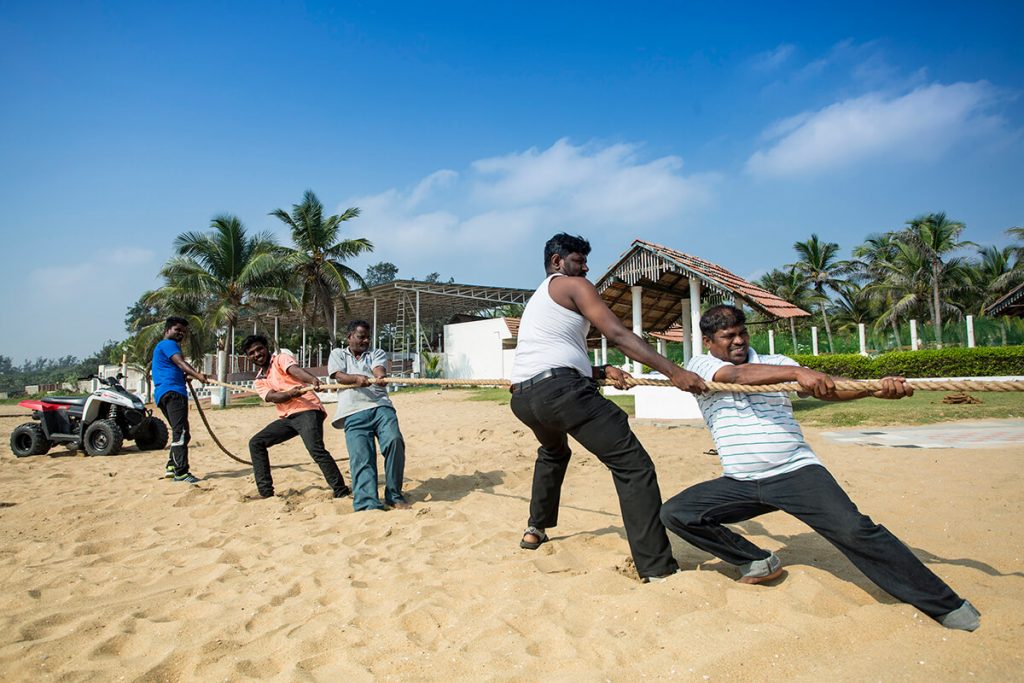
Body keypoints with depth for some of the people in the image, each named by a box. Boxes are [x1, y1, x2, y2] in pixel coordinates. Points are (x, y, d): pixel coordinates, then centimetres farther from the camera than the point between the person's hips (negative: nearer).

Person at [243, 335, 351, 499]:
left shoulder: (281, 358, 4)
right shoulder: (259, 382, 19)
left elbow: (295, 369, -20)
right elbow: (271, 397, -3)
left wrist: (312, 379, -43)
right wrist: (290, 394, -27)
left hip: (308, 410, -8)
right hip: (287, 417, 8)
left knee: (316, 450, -25)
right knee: (256, 443, 6)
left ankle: (342, 493, -22)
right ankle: (265, 492, 11)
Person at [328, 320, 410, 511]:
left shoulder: (377, 353, 25)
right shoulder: (338, 354, 24)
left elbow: (379, 369, 2)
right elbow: (339, 376, 3)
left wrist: (380, 377, -24)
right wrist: (357, 378, -19)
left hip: (380, 406, 1)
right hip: (353, 413, 0)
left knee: (394, 441, -22)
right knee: (361, 457, -15)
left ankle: (394, 495, -9)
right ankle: (368, 504, -24)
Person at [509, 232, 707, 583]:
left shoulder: (535, 302, 32)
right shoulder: (572, 285, 7)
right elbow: (617, 334, -6)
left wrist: (600, 372, 16)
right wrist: (674, 371, -13)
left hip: (522, 398, 9)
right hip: (560, 389, -9)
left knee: (553, 453, 39)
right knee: (633, 466, -7)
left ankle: (536, 529, 43)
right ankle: (656, 568, -11)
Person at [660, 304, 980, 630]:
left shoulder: (775, 363, 8)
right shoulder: (700, 366, 0)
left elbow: (827, 388, -5)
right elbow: (738, 376, -22)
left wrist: (875, 387, -25)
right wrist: (797, 372, -35)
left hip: (795, 472, -1)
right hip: (739, 484, 1)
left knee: (854, 530, -19)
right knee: (674, 513, -9)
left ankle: (944, 604, 0)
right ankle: (757, 561, 9)